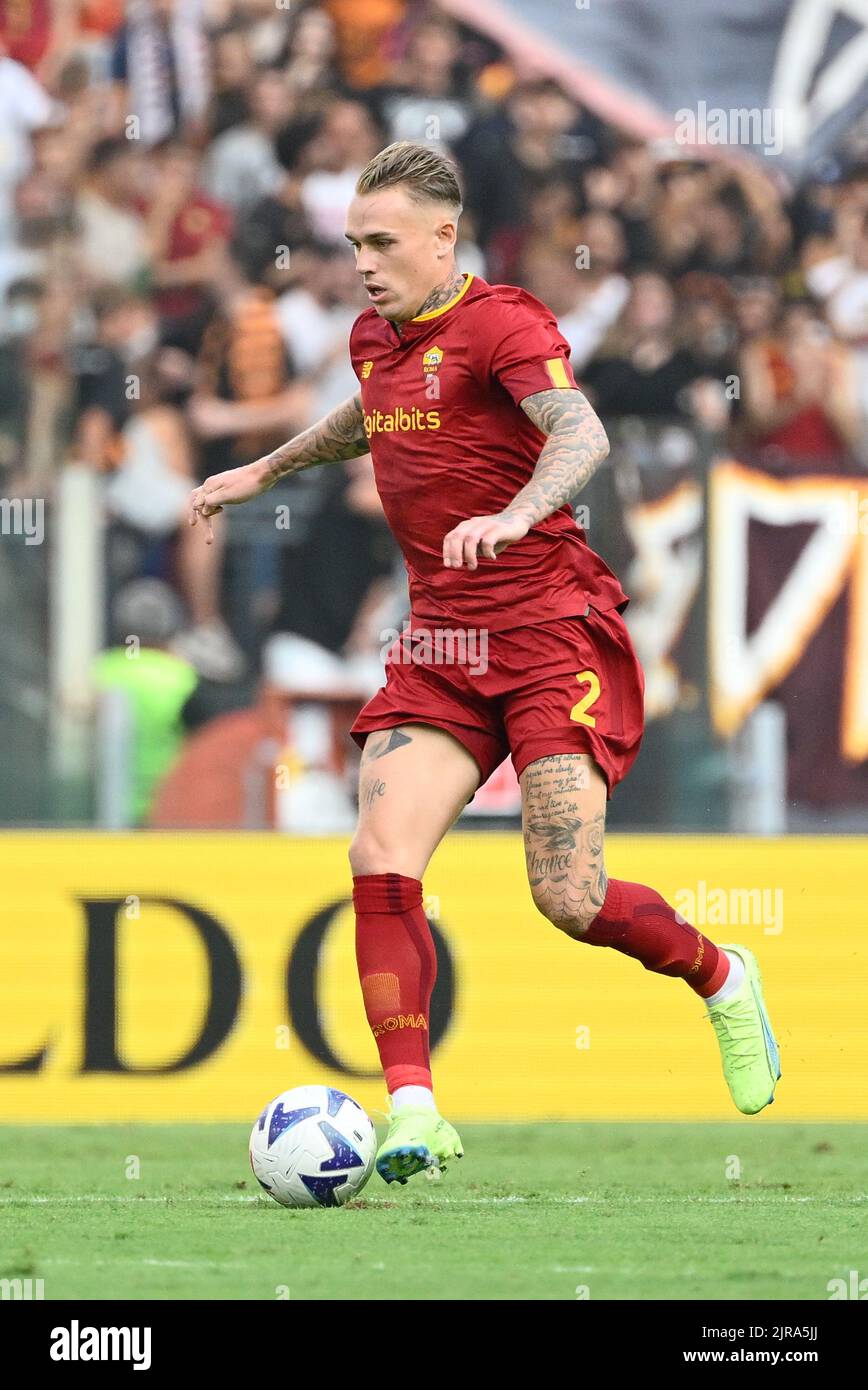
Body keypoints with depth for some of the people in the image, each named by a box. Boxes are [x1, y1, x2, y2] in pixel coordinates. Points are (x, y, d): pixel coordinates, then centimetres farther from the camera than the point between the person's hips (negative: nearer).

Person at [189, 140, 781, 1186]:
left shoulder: (501, 323, -12)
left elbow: (583, 434, -30)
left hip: (550, 635, -7)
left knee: (569, 901, -11)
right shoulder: (375, 338, 12)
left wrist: (513, 516, -47)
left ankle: (723, 981, 21)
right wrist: (263, 472, 40)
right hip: (439, 646, 7)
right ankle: (413, 1109, -15)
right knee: (381, 859, -15)